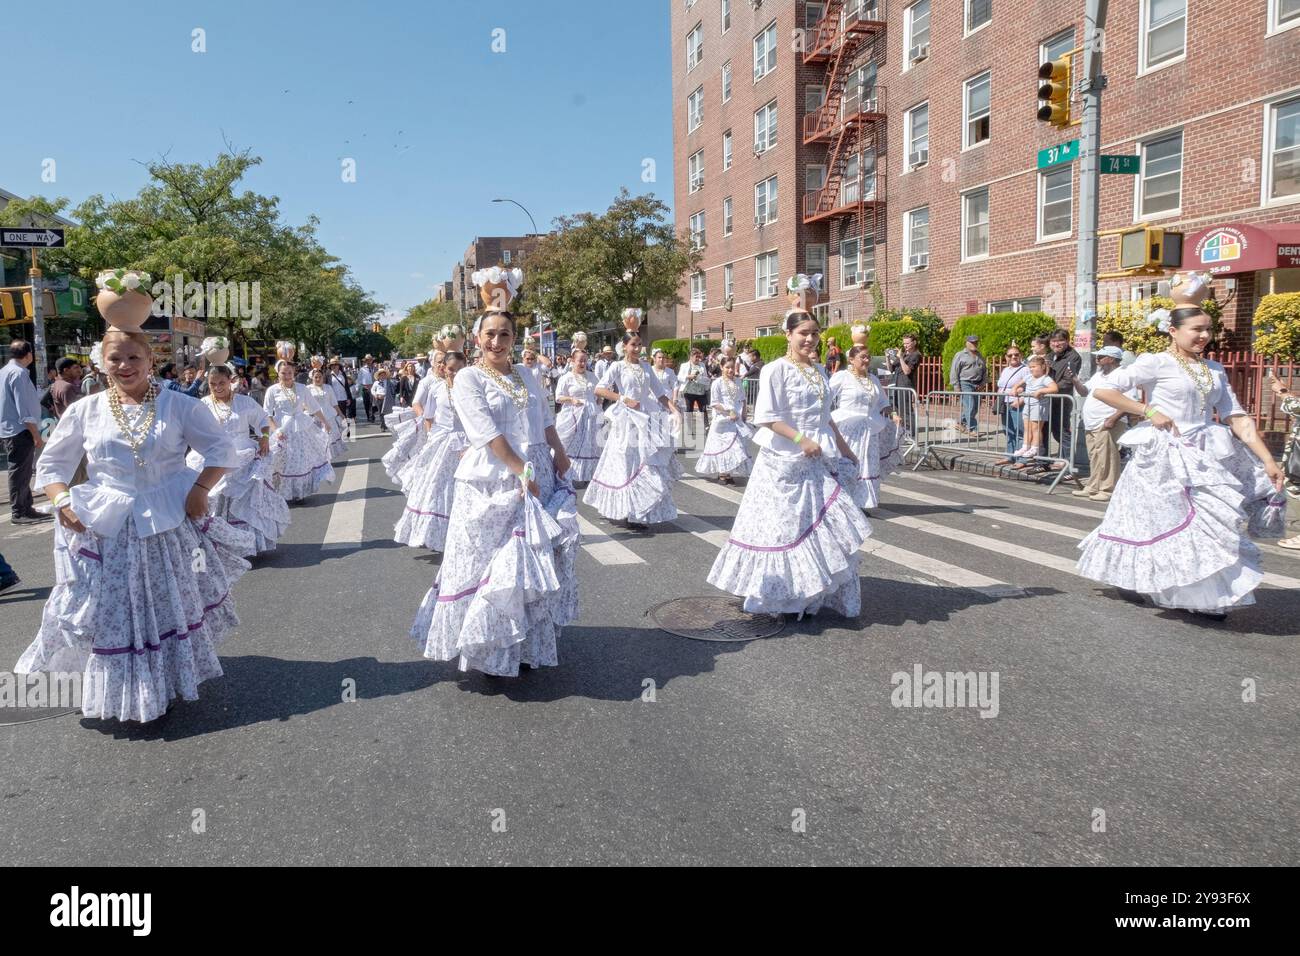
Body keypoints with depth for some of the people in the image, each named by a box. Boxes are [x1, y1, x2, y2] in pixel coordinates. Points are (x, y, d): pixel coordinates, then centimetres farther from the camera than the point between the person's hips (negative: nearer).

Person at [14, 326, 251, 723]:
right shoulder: (85, 410, 1)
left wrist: (200, 488, -14)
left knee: (172, 605, 11)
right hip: (107, 528, 1)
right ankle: (119, 692, 25)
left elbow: (221, 449, -1)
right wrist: (63, 503, -7)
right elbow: (51, 464, 9)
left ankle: (171, 680, 30)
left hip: (170, 523, -1)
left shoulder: (179, 405, -4)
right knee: (113, 611, 7)